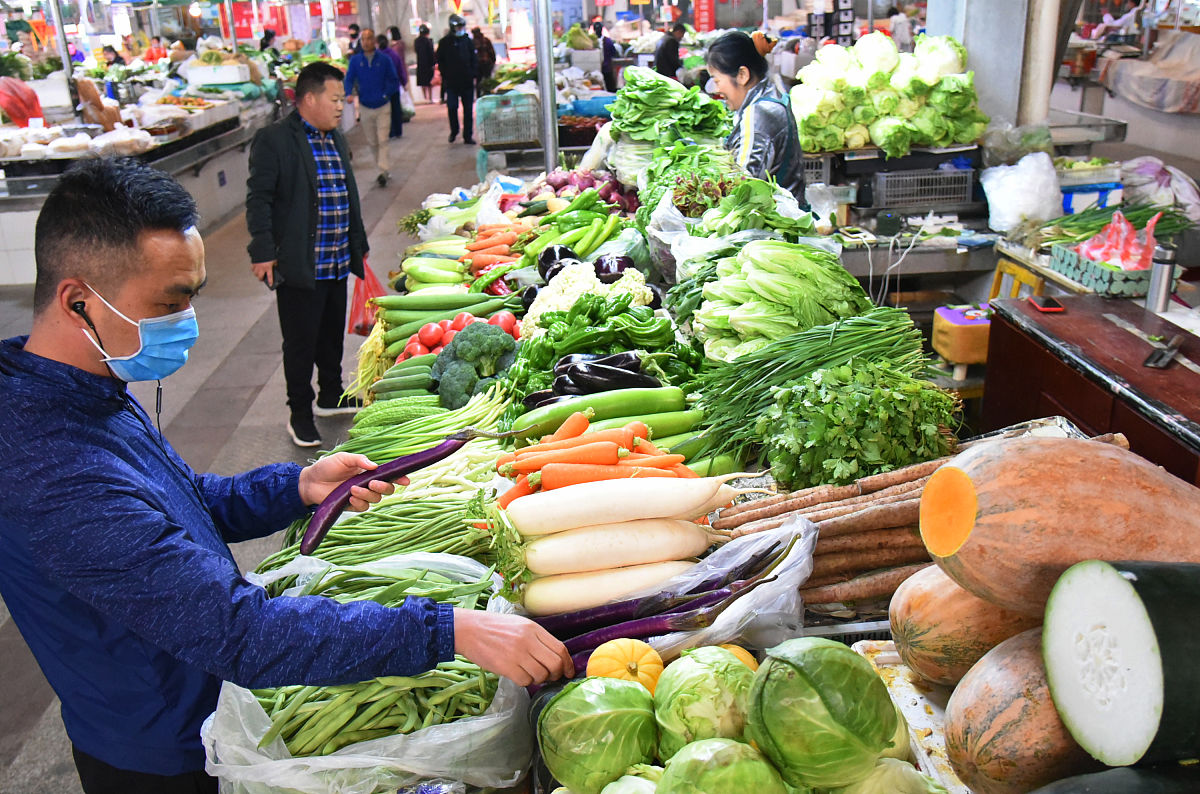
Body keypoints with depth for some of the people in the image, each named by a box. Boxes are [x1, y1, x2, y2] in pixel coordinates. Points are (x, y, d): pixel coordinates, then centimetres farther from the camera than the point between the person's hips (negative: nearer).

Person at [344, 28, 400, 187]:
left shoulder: (385, 59, -2)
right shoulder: (355, 60, 2)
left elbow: (394, 81, 1)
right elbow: (349, 79, 1)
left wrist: (386, 94, -13)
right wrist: (349, 94, -18)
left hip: (383, 106, -3)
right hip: (365, 107, 3)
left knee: (382, 140, -11)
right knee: (372, 142, 9)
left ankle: (383, 171, -12)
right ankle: (381, 170, 22)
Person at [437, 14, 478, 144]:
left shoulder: (467, 41, 7)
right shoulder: (445, 42, 2)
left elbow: (474, 60, 9)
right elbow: (440, 62, 5)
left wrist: (474, 75, -1)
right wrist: (445, 77, -4)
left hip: (467, 81, 2)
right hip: (451, 82, -2)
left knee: (468, 109, 2)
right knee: (452, 107, -5)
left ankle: (467, 136, 9)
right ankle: (454, 131, 16)